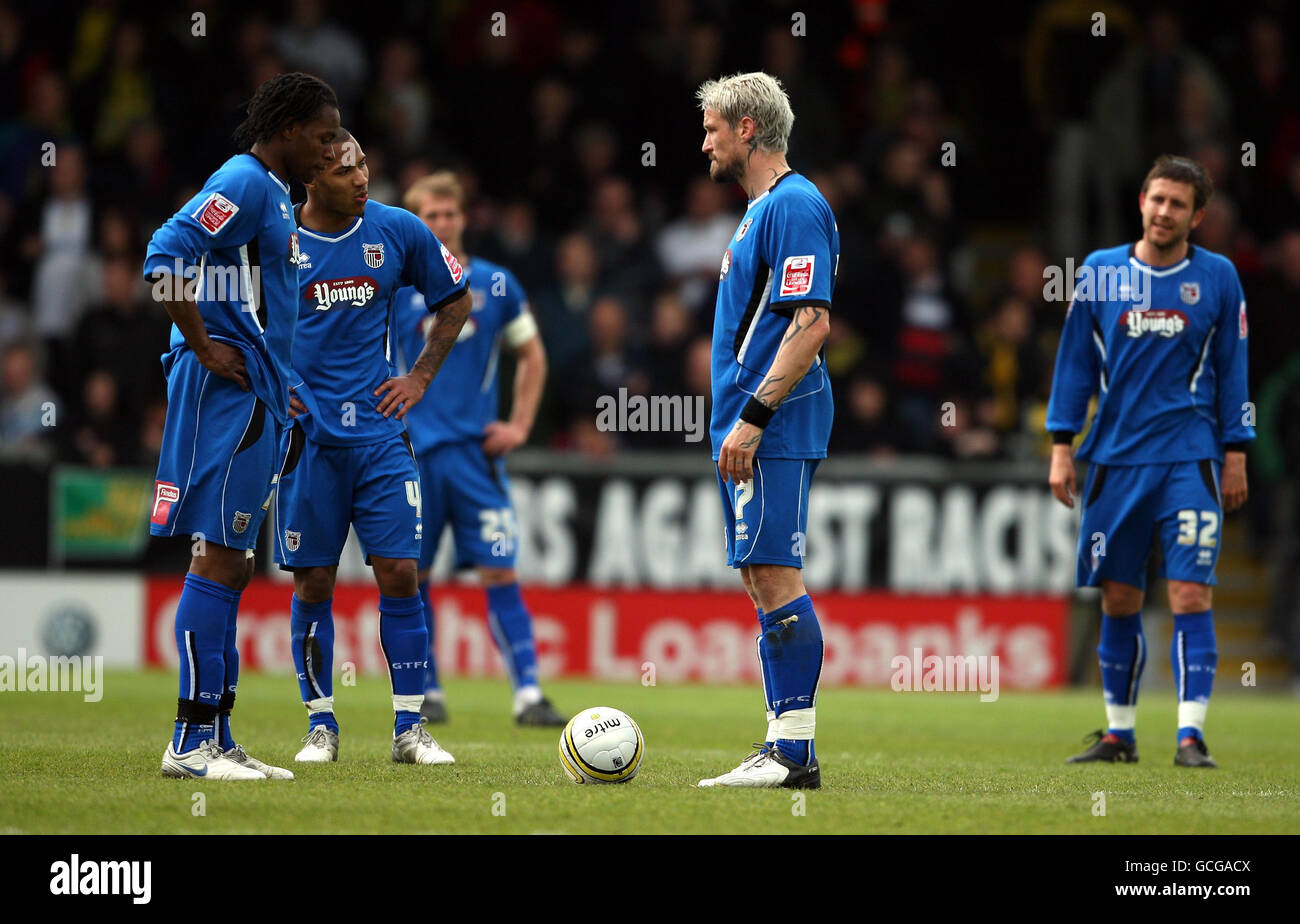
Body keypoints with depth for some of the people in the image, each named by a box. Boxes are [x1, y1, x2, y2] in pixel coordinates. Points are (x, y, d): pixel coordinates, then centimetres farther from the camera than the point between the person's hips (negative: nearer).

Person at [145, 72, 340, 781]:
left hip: (253, 399, 11)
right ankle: (191, 742, -12)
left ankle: (215, 742, 11)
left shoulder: (273, 192, 21)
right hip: (230, 394, -10)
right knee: (220, 558, -11)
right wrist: (205, 350, -18)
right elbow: (166, 256, -21)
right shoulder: (244, 182, -10)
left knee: (231, 564, 9)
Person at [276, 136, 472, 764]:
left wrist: (420, 377, 9)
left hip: (379, 430, 1)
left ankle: (409, 728, 2)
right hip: (306, 435, -1)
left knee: (399, 572, -5)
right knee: (312, 583, 2)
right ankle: (321, 725, 13)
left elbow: (455, 300, 18)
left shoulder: (397, 231, 3)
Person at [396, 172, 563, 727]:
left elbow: (532, 357, 17)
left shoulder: (496, 285, 6)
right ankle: (427, 692, 16)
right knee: (411, 577, 3)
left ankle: (528, 695, -10)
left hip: (476, 451, 0)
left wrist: (519, 425, 7)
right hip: (412, 452, 0)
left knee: (499, 574, -7)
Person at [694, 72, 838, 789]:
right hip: (755, 430, 11)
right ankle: (785, 746, 11)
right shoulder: (761, 209, 20)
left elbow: (812, 322, -20)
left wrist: (753, 418, -23)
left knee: (773, 575, -11)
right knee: (763, 578, 9)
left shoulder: (794, 206, -12)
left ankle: (793, 749, -11)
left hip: (775, 432, -11)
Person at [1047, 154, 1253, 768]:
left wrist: (1235, 454, 3)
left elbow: (1231, 368, 7)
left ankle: (1191, 734, -10)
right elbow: (1075, 362, 10)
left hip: (1188, 462, -2)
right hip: (1114, 459, 2)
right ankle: (1119, 734, 16)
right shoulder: (1100, 271, 5)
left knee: (1190, 594, -10)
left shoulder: (1217, 278, 3)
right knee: (1118, 600, 6)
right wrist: (1061, 447, 5)